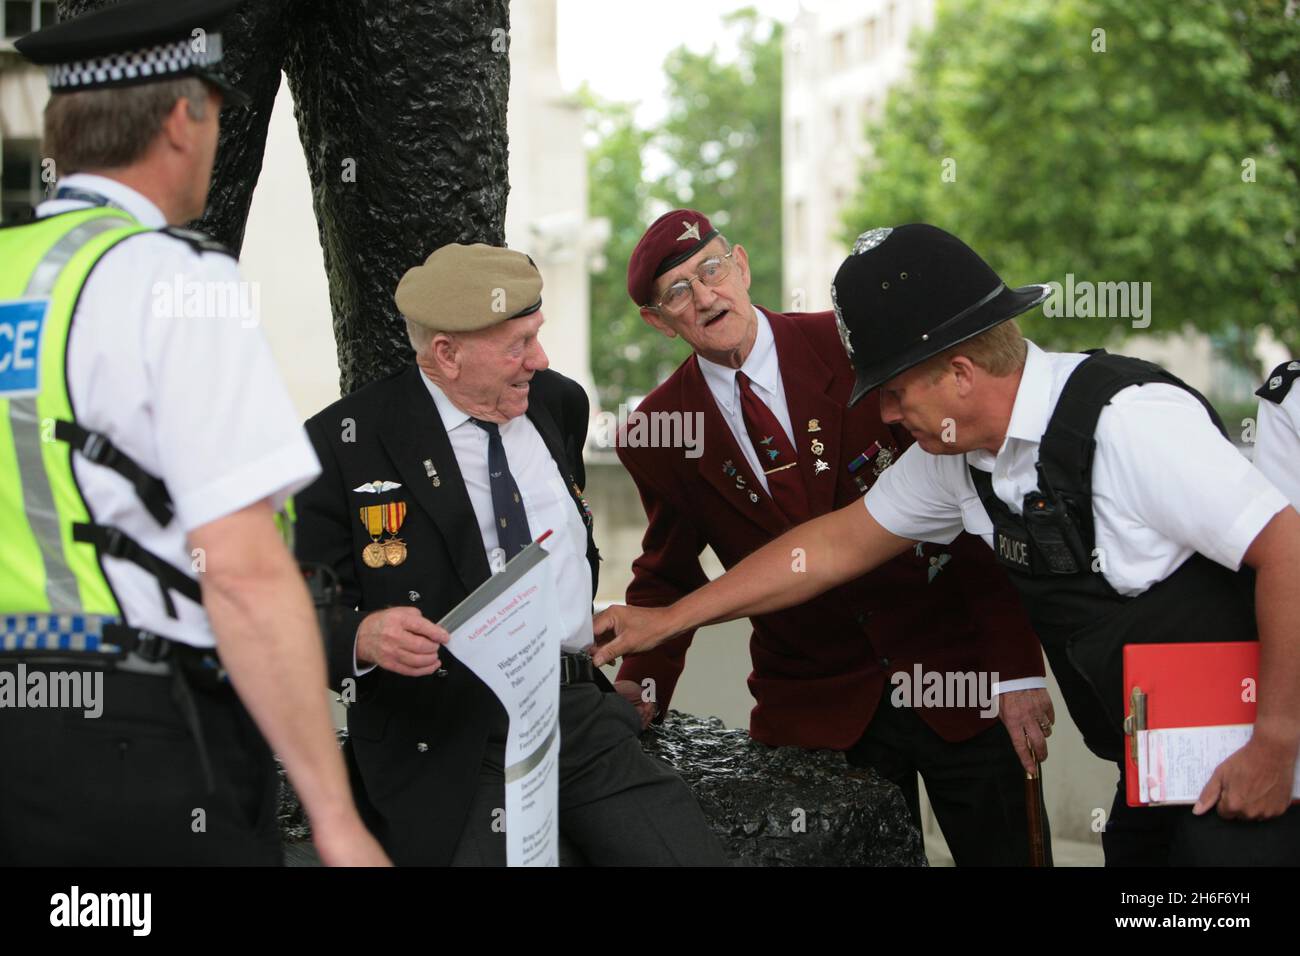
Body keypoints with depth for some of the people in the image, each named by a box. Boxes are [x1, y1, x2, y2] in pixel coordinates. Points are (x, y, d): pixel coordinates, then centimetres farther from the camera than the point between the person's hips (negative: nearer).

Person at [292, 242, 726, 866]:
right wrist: (364, 638, -23)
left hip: (583, 719, 5)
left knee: (692, 855, -14)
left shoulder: (559, 402, 13)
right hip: (455, 741, -4)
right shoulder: (345, 443, -3)